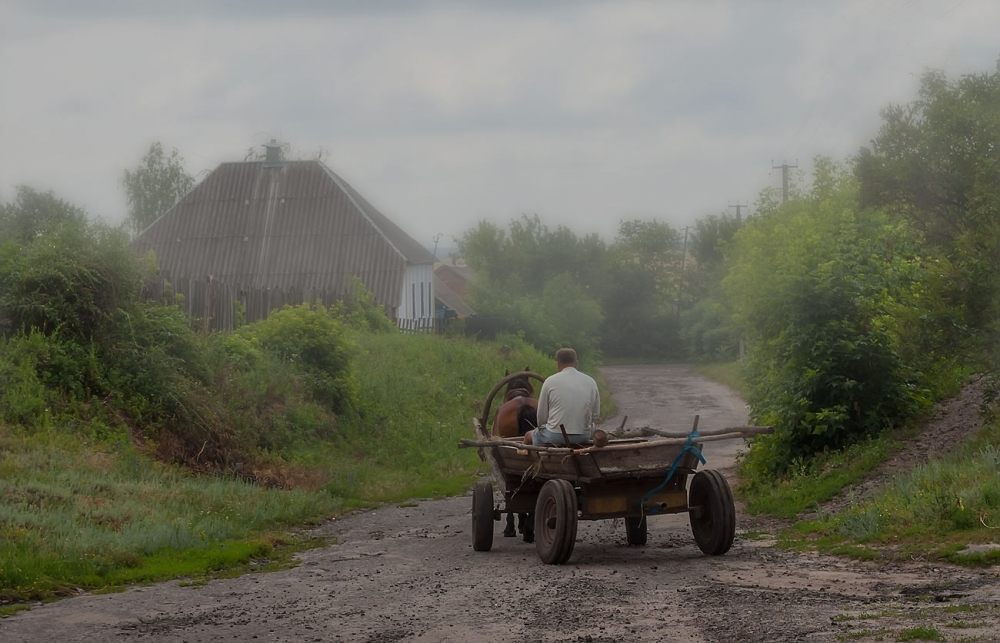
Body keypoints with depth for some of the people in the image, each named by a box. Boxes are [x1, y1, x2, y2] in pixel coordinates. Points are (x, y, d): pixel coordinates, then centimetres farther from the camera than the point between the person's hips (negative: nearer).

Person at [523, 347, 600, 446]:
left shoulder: (550, 381, -4)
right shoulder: (591, 382, 4)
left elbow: (542, 416, 0)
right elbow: (595, 415, 8)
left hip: (555, 437, -3)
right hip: (584, 437, 3)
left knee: (528, 436, 25)